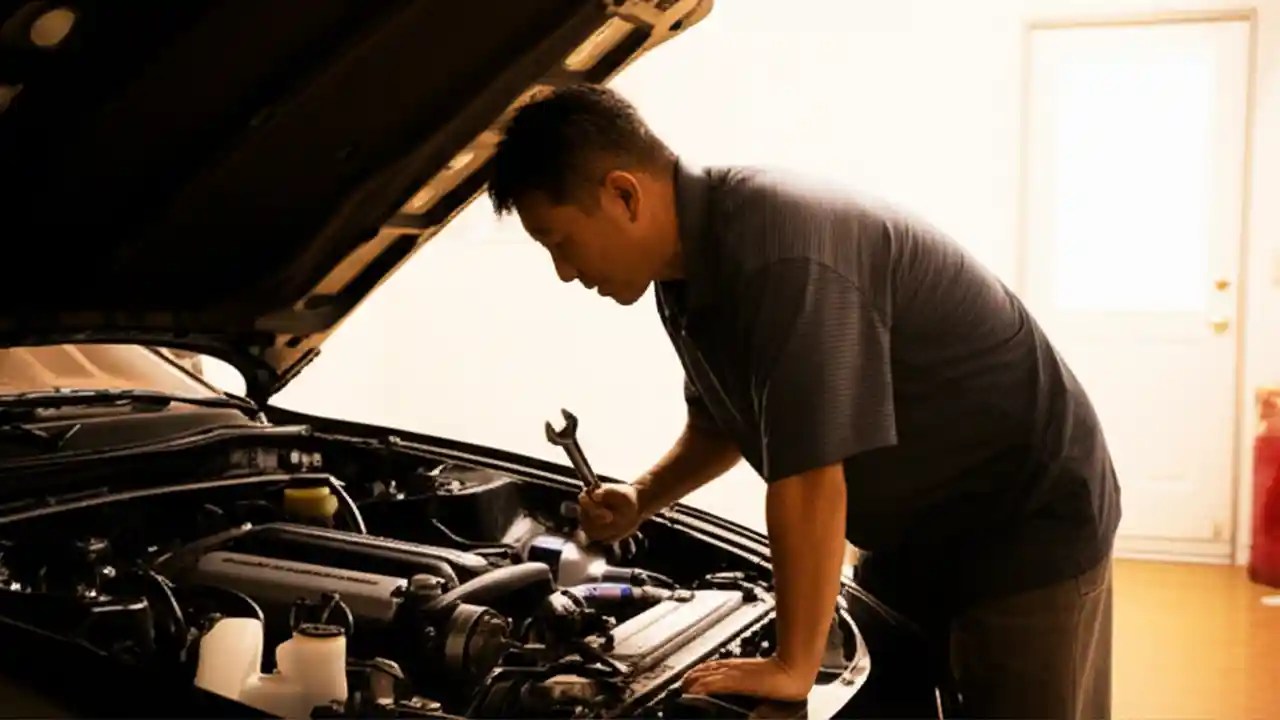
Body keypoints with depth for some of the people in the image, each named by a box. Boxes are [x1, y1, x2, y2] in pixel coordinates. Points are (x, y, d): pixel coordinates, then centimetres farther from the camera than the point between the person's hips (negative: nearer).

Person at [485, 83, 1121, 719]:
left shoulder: (780, 250, -34)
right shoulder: (689, 267, -3)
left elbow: (808, 479, -33)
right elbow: (723, 422, 13)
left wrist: (793, 668, -25)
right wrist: (641, 500, -3)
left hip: (1029, 520, -8)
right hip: (915, 526, 8)